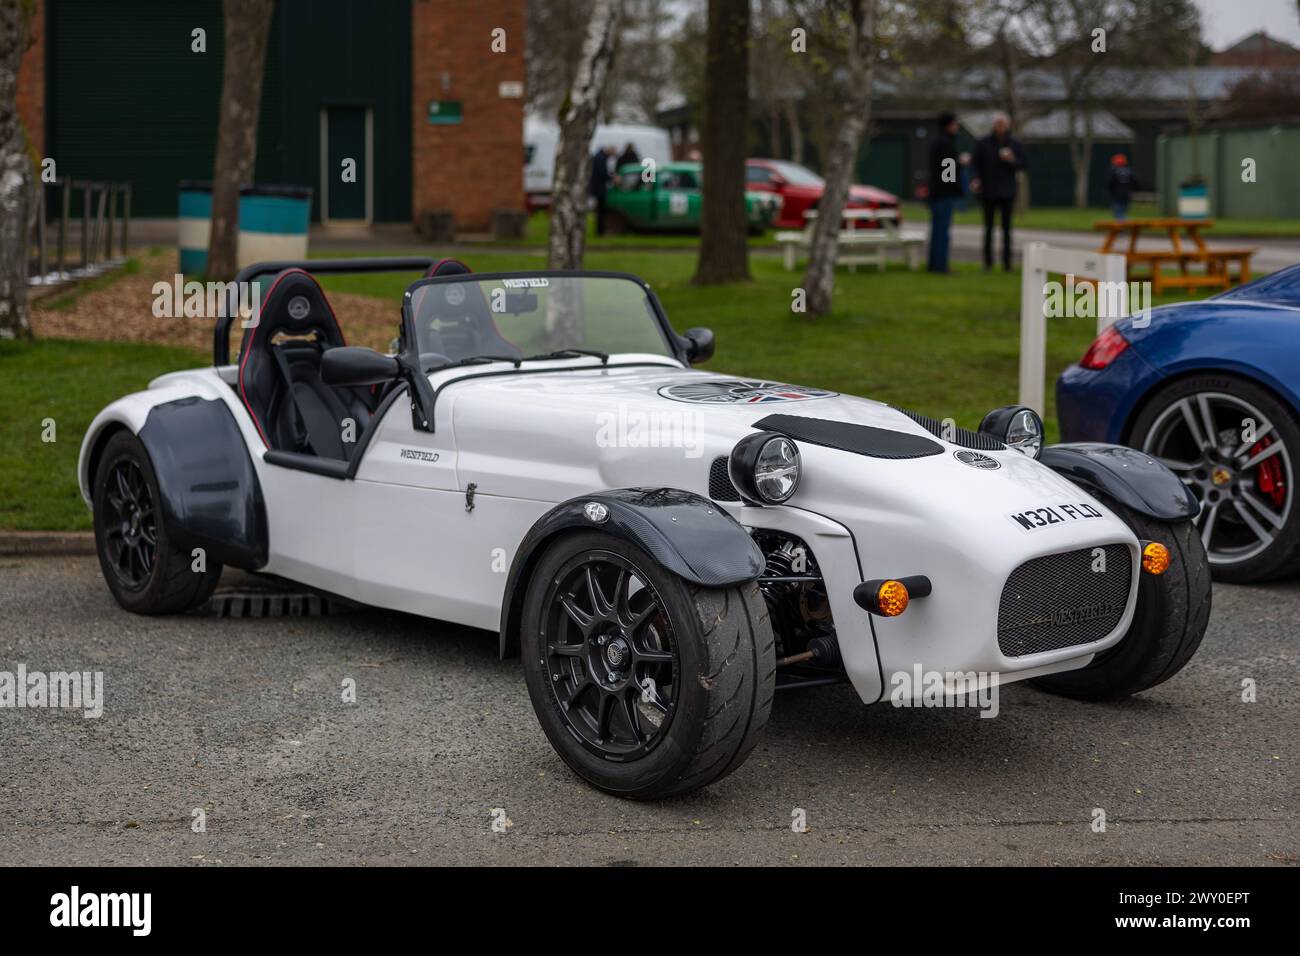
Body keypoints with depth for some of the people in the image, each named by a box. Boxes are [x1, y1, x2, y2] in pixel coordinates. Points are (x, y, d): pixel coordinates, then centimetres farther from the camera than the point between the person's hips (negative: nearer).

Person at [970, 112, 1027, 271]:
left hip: (1007, 192, 0)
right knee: (988, 228, 3)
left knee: (1006, 229, 1)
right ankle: (987, 262, 10)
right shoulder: (983, 143, 2)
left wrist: (1013, 161, -15)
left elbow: (1024, 165, 5)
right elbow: (975, 163, 2)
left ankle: (1007, 263, 4)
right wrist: (975, 179, -16)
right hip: (988, 192, 0)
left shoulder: (1015, 144, 4)